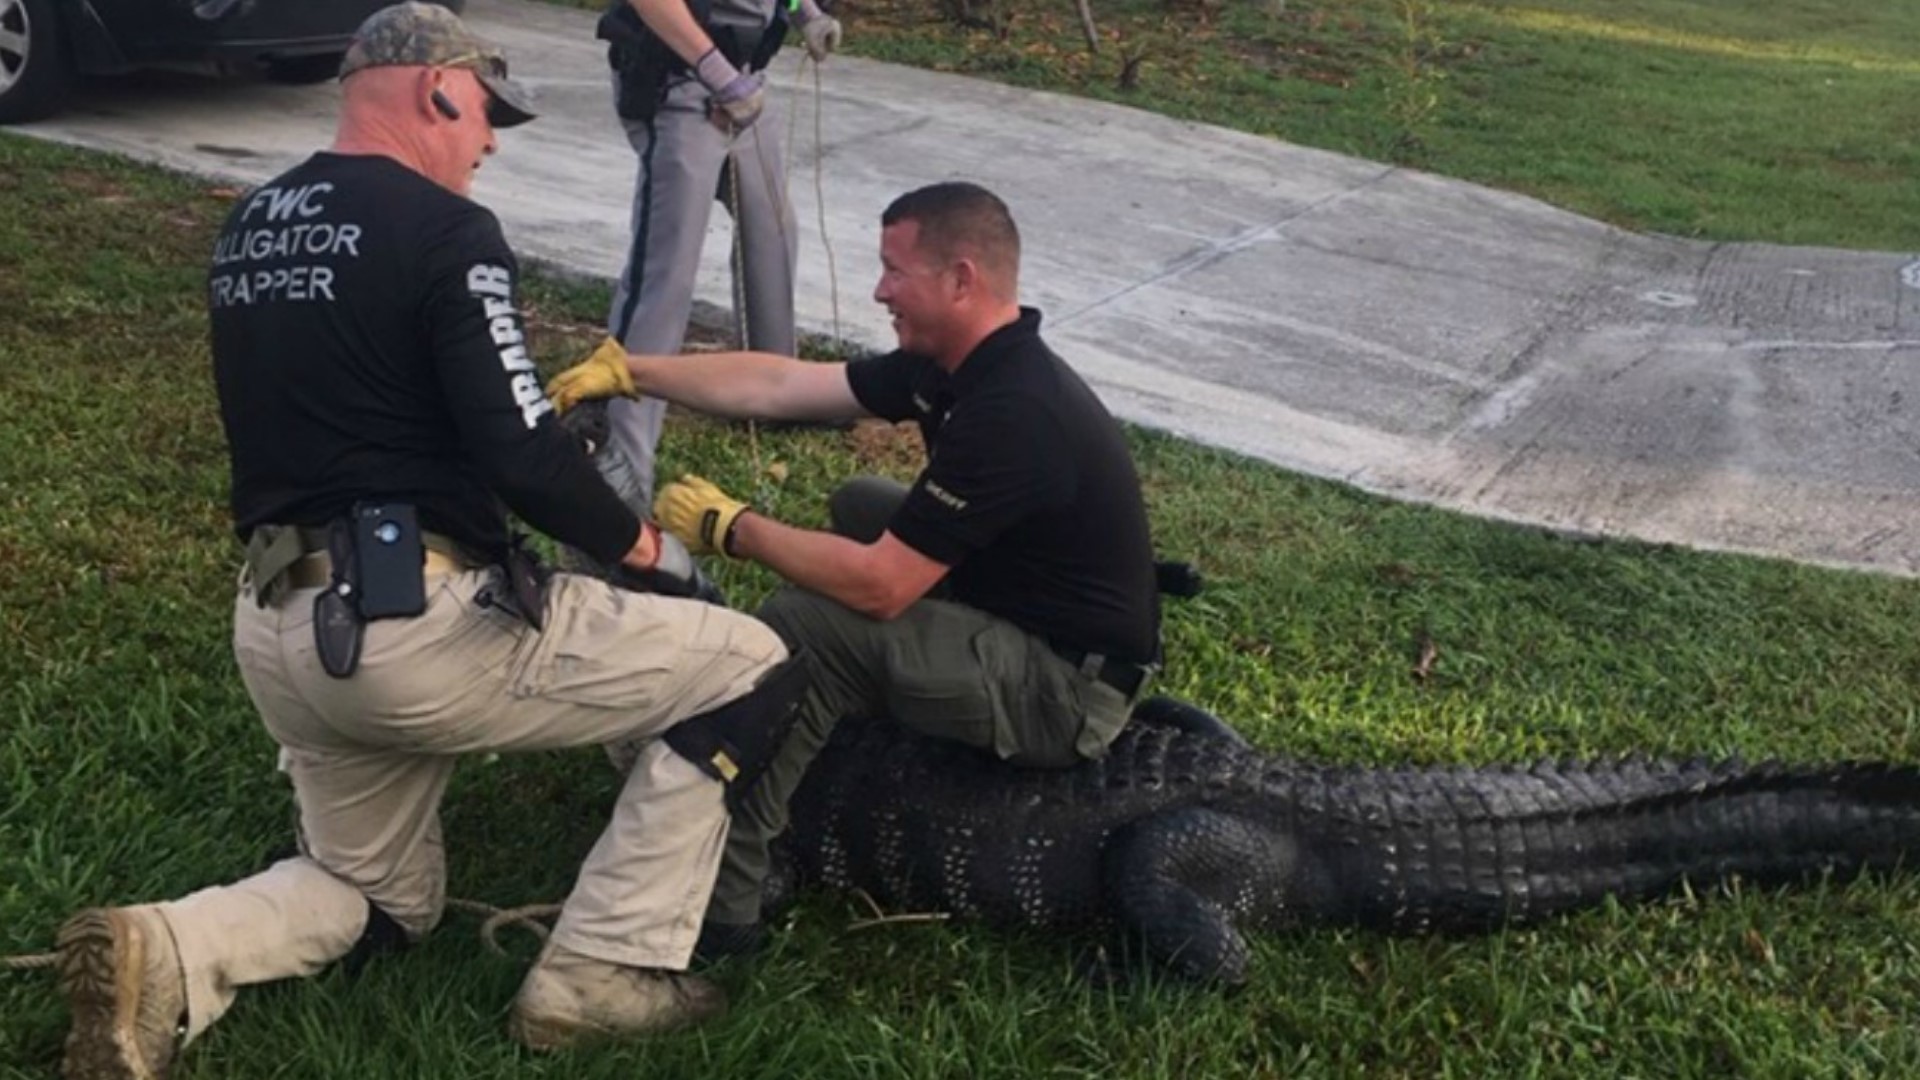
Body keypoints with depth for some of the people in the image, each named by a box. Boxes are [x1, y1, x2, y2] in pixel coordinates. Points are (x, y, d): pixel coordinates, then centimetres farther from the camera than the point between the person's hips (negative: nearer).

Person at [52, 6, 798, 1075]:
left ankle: (166, 952, 1)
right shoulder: (445, 229, -11)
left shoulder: (250, 229, 14)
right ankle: (607, 971, 2)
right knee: (748, 664, 3)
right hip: (417, 625, -8)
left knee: (384, 901, 28)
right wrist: (639, 541, 0)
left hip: (278, 629, 9)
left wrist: (523, 397, 27)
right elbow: (522, 456, -18)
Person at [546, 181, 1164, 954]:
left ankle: (719, 906, -13)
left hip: (1068, 693, -10)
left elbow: (878, 589, -27)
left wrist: (727, 527, -16)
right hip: (1026, 625, 10)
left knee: (806, 626, -22)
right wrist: (628, 370, 5)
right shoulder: (960, 364, 1)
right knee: (859, 506, 18)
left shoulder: (1011, 413, -28)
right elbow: (779, 386, 7)